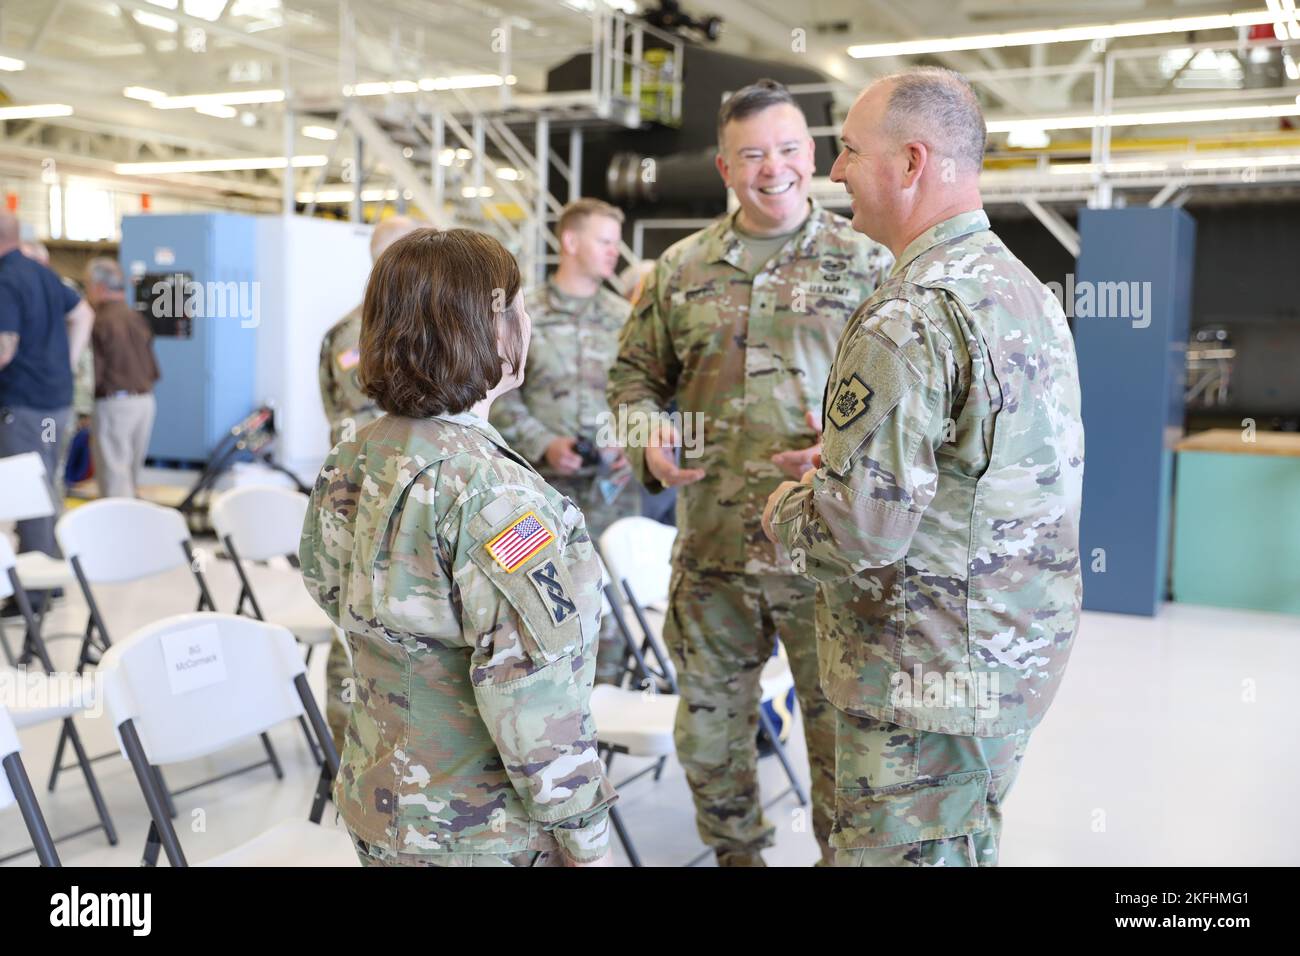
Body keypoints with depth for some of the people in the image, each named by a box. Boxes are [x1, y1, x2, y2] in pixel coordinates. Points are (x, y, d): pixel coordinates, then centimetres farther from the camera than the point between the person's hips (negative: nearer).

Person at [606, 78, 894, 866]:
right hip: (710, 546, 3)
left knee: (842, 733, 5)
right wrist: (650, 434, -4)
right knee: (709, 730, 16)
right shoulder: (680, 269, 8)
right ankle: (735, 852, 39)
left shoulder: (865, 264, 0)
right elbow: (634, 375, 16)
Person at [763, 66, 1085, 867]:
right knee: (972, 845, 23)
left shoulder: (910, 320, -24)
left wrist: (784, 509, -5)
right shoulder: (1027, 289, 7)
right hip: (1025, 649, 10)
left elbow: (862, 534, -26)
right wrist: (842, 463, 13)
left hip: (931, 679, -10)